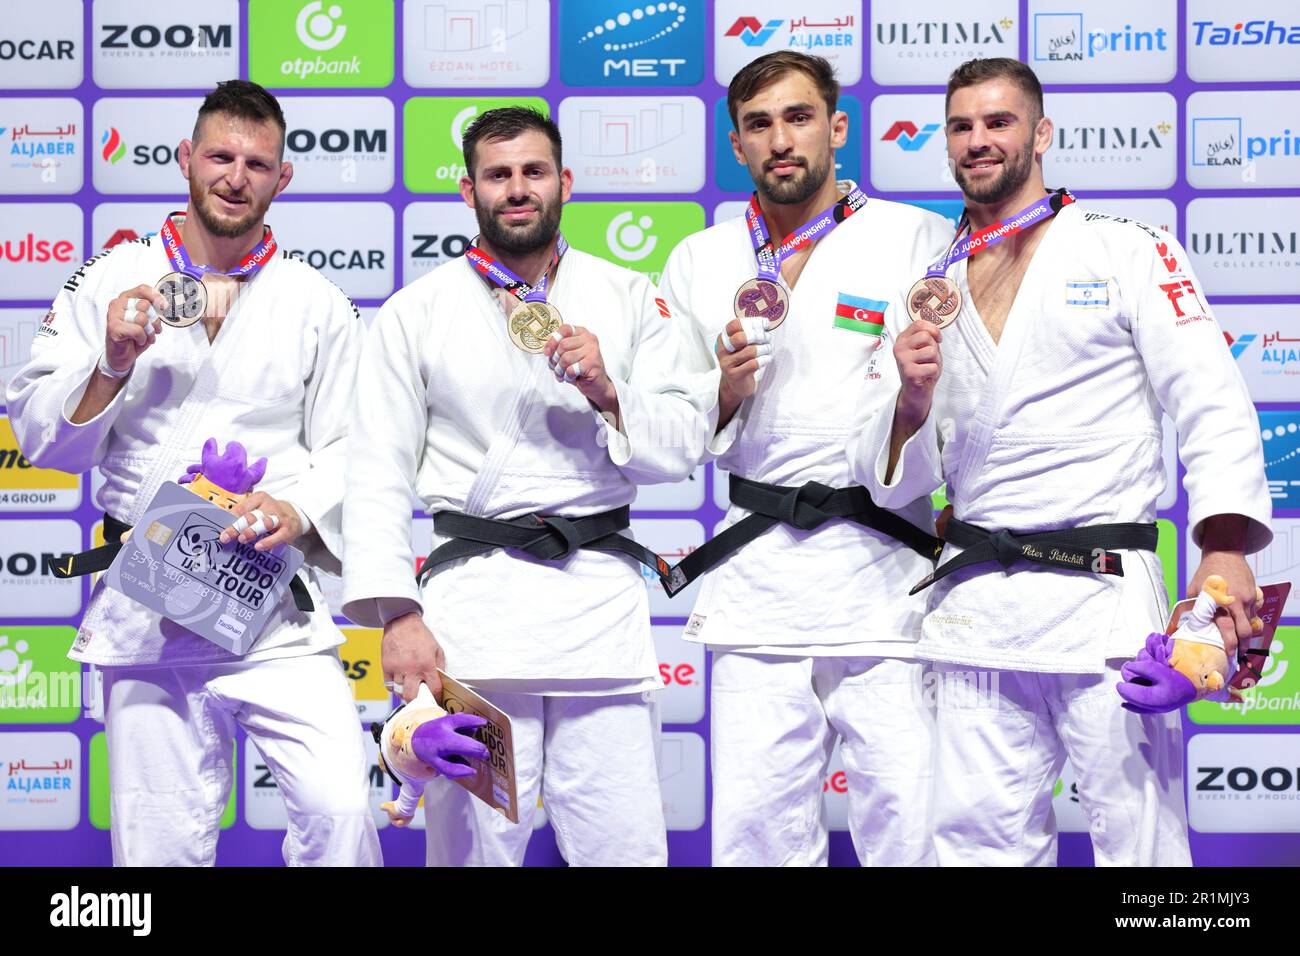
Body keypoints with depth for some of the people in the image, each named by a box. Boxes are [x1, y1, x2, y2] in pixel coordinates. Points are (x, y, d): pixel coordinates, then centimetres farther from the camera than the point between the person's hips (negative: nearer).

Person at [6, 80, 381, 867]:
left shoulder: (317, 304, 8)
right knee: (160, 840, 5)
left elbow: (349, 450, 7)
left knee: (339, 809, -16)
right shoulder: (111, 281, 8)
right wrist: (109, 368, -12)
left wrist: (299, 509, -13)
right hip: (145, 609, 1)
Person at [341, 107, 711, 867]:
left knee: (626, 847, 0)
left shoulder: (629, 300, 11)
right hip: (474, 597, -1)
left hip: (601, 595, 1)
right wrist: (395, 614, -8)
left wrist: (608, 395, -11)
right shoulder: (417, 313, 7)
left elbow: (683, 448, 8)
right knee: (473, 847, 3)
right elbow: (380, 473, 2)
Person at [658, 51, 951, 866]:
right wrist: (726, 390, -5)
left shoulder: (917, 239, 5)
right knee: (755, 828, 2)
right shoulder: (700, 263, 14)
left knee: (910, 827, -5)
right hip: (757, 575, 3)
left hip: (887, 565, -2)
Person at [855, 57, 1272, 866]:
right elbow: (900, 484, 13)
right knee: (983, 837, 8)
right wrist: (913, 401, -9)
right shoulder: (937, 288, 15)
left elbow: (1212, 403, -7)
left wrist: (1227, 547, -22)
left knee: (1140, 839, -2)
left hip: (1105, 595, -4)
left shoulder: (1128, 249, 3)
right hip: (975, 609, 4)